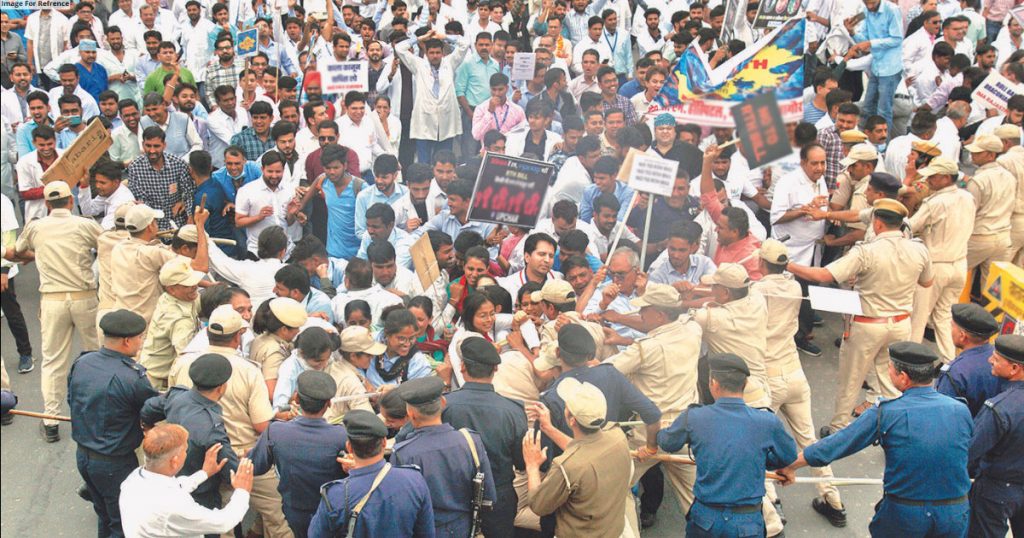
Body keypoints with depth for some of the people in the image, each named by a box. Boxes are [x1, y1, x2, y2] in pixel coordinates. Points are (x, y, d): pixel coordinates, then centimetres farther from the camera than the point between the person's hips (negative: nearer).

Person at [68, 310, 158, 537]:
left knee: (104, 515, 26)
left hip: (82, 456, 7)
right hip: (114, 464, -7)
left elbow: (71, 400, 8)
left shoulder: (81, 363, -7)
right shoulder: (132, 377, -28)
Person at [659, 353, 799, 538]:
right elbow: (789, 457, 9)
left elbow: (667, 443, 11)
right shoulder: (768, 423, -10)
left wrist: (661, 432, 33)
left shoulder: (693, 418, -9)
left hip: (705, 518, 1)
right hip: (747, 523, 0)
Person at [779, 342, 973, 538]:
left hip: (903, 515, -3)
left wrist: (790, 466, 3)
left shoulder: (886, 413, -15)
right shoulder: (961, 411, -5)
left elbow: (836, 444, -9)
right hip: (955, 516, 3)